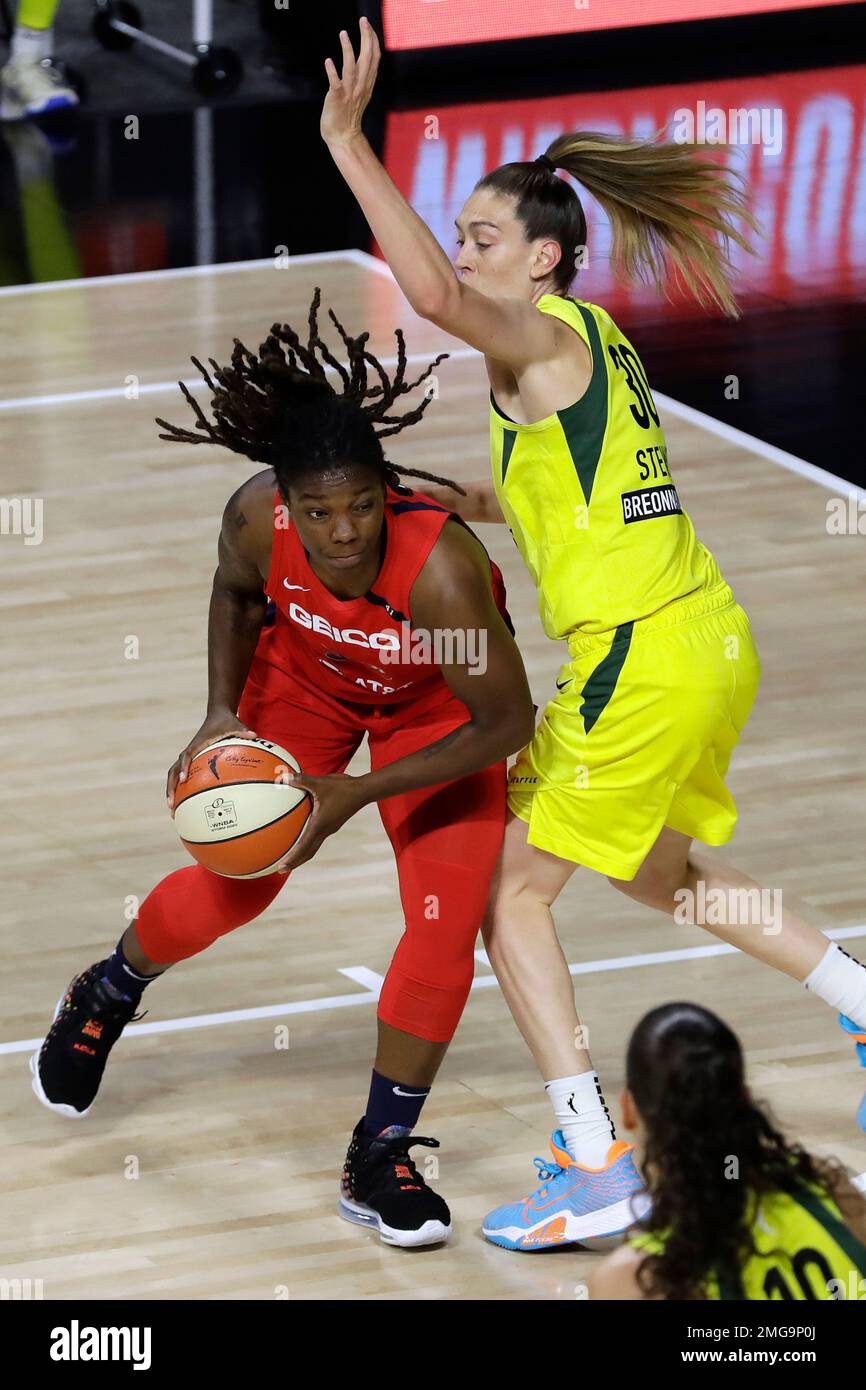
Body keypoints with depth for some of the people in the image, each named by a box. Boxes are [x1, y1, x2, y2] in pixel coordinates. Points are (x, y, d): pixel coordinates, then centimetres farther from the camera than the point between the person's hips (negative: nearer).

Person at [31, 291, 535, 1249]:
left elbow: (507, 723, -31)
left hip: (438, 708, -2)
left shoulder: (441, 566, -42)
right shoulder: (257, 517, -32)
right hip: (304, 676, 2)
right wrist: (221, 715, -15)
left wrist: (358, 794, -31)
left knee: (448, 920, -13)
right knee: (228, 887, 10)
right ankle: (105, 998, 43)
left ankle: (380, 1157, 3)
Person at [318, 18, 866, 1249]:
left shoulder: (542, 337, -11)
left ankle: (598, 1170, -5)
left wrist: (350, 148, -30)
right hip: (711, 643, 9)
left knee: (507, 890, -2)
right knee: (654, 871, 31)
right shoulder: (596, 340, 15)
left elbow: (433, 294, -33)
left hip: (642, 664, -9)